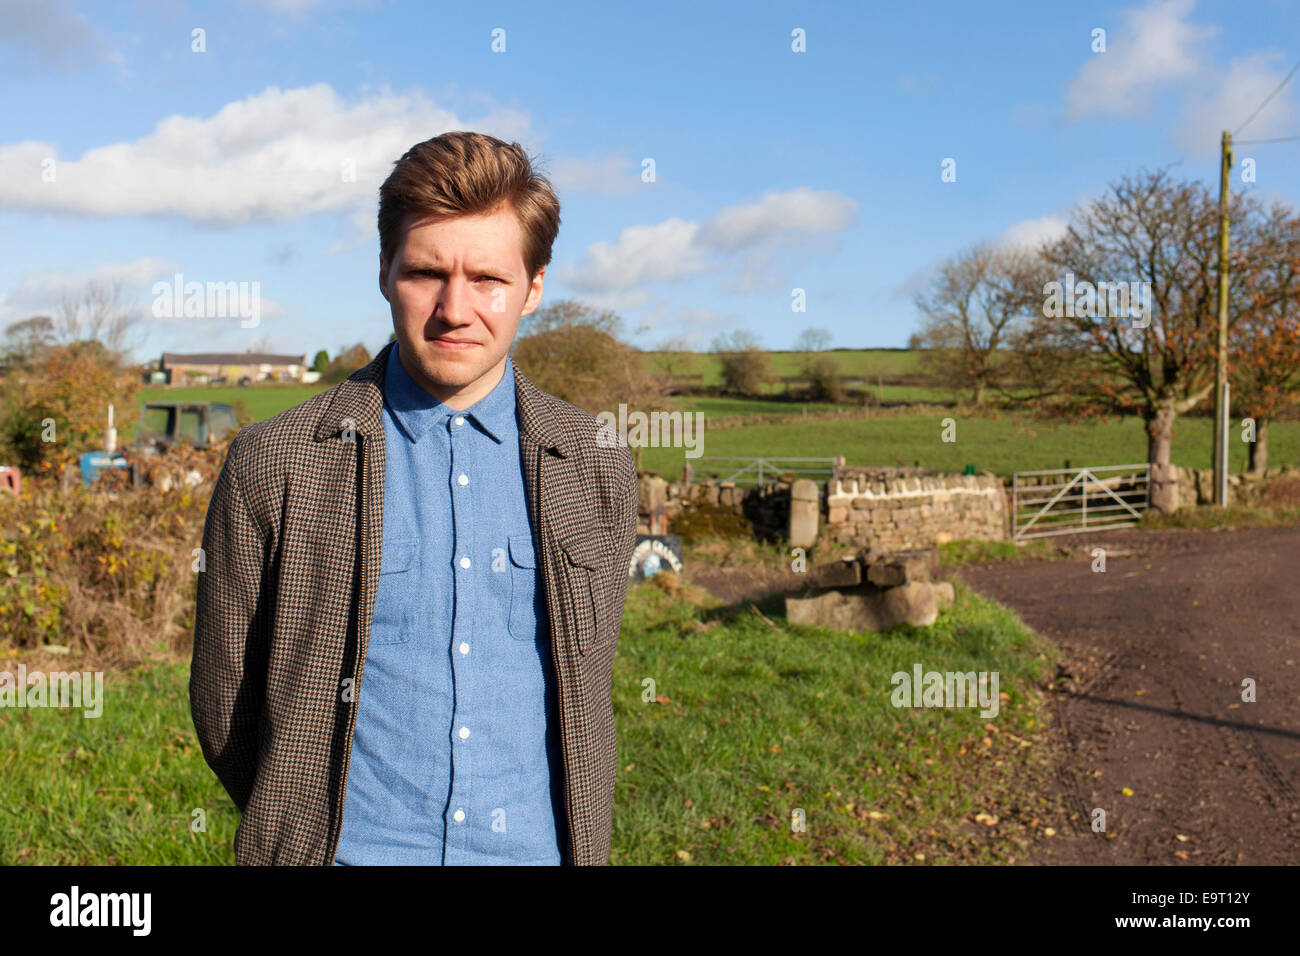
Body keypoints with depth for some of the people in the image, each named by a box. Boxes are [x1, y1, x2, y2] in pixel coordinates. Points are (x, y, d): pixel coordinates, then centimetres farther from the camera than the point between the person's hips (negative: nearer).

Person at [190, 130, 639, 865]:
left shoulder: (602, 472, 2)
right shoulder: (274, 465, -5)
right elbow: (224, 704, 2)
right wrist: (304, 830, 5)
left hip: (540, 849, 2)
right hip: (354, 851, -1)